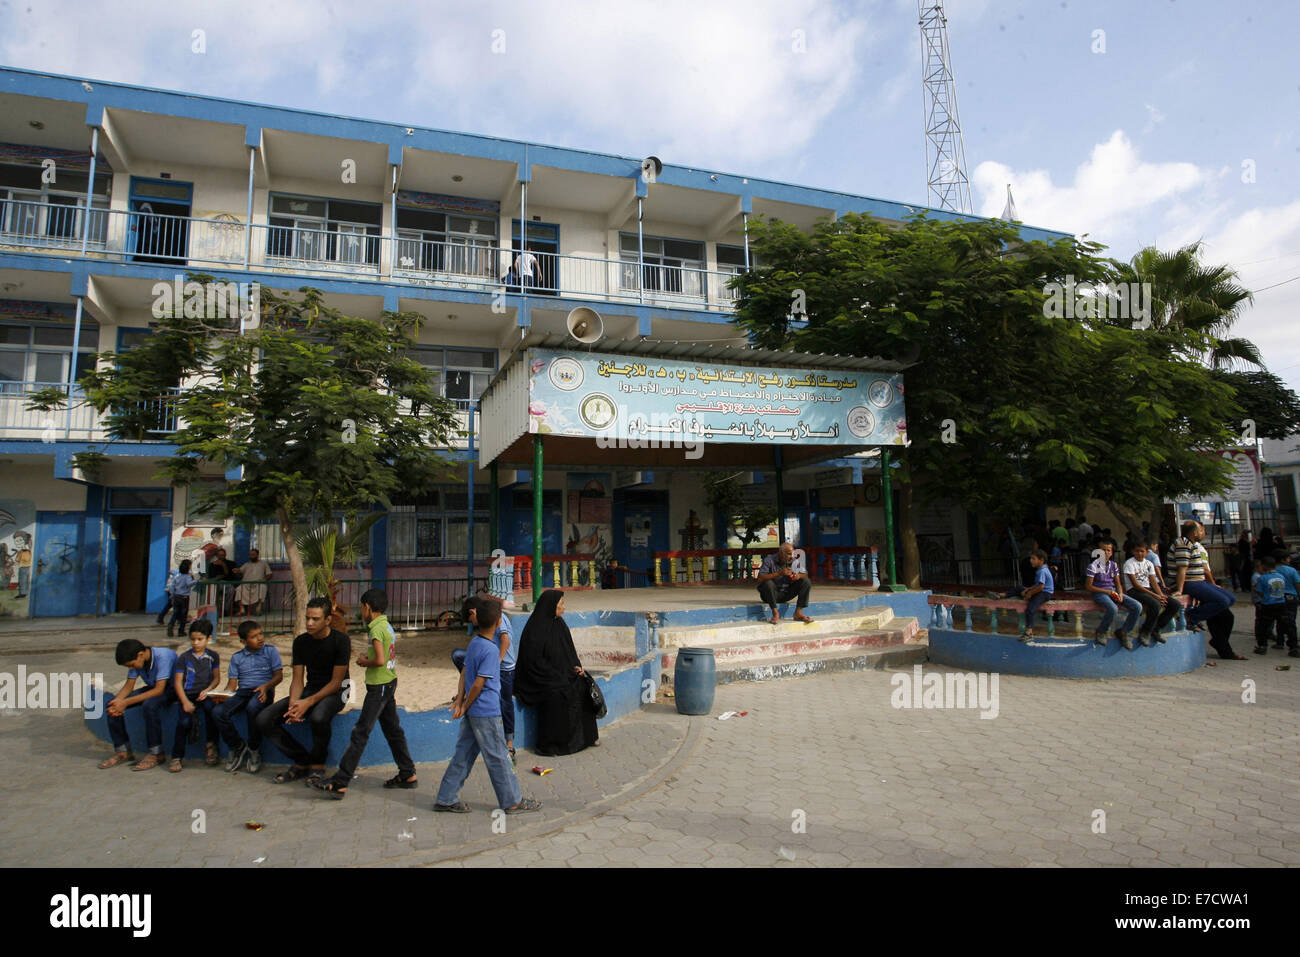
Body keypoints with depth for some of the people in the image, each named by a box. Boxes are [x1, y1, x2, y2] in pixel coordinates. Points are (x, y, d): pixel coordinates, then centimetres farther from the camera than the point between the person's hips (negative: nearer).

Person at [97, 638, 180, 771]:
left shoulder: (164, 656, -30)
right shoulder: (136, 661, -8)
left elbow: (159, 689, -31)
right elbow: (129, 686, -1)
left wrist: (126, 702, -32)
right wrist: (117, 701, -22)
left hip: (171, 689, -8)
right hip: (152, 688, 8)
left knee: (149, 705, -37)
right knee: (112, 704, -7)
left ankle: (156, 754, -23)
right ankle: (123, 751, 4)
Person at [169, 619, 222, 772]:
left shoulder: (213, 656, 8)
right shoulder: (184, 658, 4)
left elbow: (216, 678, 10)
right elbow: (178, 682, 0)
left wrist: (208, 690, -11)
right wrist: (185, 702, -12)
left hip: (205, 694, 0)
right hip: (188, 694, 0)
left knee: (211, 706, -32)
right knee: (184, 721, -23)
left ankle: (211, 745, -16)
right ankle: (176, 757, -6)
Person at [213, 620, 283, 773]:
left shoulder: (271, 651, 8)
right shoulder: (237, 657, 16)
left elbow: (279, 675, 2)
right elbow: (232, 683, 10)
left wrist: (266, 686, -18)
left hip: (263, 691, -4)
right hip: (242, 691, 4)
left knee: (253, 708, -38)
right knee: (218, 712, -25)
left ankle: (254, 749, -13)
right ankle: (237, 746, 1)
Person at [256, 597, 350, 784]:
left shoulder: (340, 640, -14)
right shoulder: (301, 642, 2)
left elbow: (336, 682, -15)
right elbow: (297, 680, 1)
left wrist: (308, 702, -26)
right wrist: (293, 703, -20)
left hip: (334, 692, -6)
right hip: (310, 690, 6)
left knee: (318, 717, -39)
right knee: (264, 720, -13)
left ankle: (318, 765, -11)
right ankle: (302, 762, -2)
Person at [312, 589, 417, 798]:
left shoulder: (376, 629, -18)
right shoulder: (387, 626, 10)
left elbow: (380, 661, -26)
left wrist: (364, 662, -9)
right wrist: (368, 656, 8)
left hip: (379, 686, -10)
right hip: (390, 682, 10)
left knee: (360, 733, -6)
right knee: (393, 730, 15)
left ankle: (340, 783, -3)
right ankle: (408, 775, 22)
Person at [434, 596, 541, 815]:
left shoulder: (474, 643, 6)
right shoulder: (491, 650, -21)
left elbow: (464, 672, 6)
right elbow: (478, 684, -20)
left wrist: (460, 700, 0)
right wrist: (465, 706, -9)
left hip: (472, 712, 8)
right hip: (486, 712, -8)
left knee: (464, 754, 15)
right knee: (497, 758, 3)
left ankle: (446, 799, 21)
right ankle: (512, 802, 14)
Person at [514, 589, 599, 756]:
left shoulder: (559, 624, 10)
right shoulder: (535, 629, -15)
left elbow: (569, 651, 18)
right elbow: (534, 661, -17)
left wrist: (576, 667, 0)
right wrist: (558, 676, -17)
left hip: (563, 675, 8)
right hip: (542, 678, -8)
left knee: (583, 687, -11)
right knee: (557, 694, -29)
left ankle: (587, 736, 0)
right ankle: (550, 744, -16)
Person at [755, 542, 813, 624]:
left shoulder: (793, 561, 0)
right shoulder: (769, 560, -15)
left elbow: (805, 575, 3)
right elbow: (760, 578, -26)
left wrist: (798, 575, -23)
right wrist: (779, 573, -35)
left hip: (786, 594, 5)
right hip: (772, 594, -5)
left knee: (806, 581, -10)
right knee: (768, 583, -36)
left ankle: (798, 613, -13)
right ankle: (775, 613, -24)